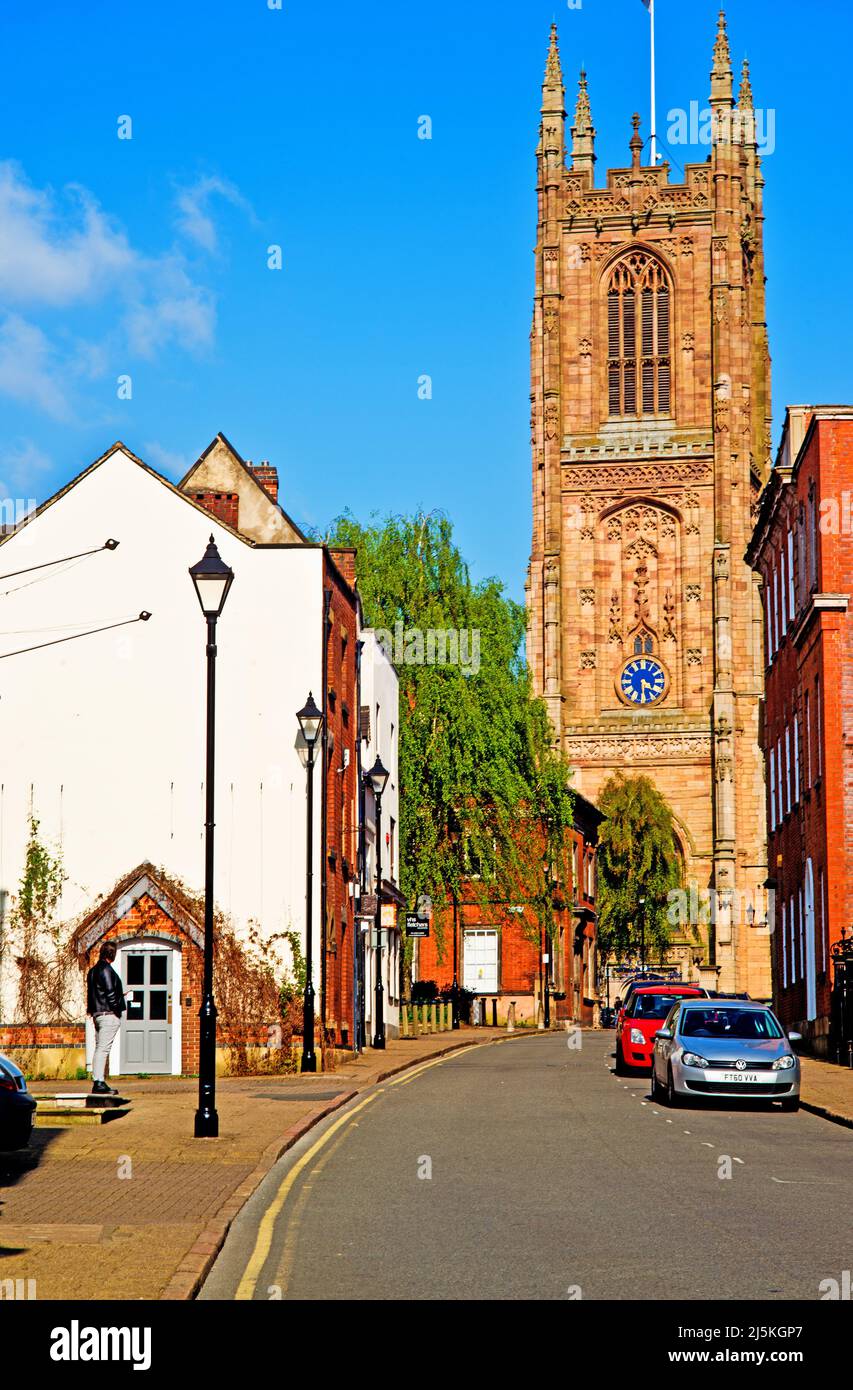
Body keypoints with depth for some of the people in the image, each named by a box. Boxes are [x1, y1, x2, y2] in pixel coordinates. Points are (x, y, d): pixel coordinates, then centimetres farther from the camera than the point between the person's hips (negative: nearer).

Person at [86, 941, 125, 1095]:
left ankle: (97, 1082, 12)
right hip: (109, 1014, -9)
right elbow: (110, 992, -18)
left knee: (99, 1048, 11)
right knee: (103, 1049, -11)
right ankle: (99, 1083, -14)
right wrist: (117, 1009, -9)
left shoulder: (93, 971, 16)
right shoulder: (106, 970, -13)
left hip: (96, 1014, 9)